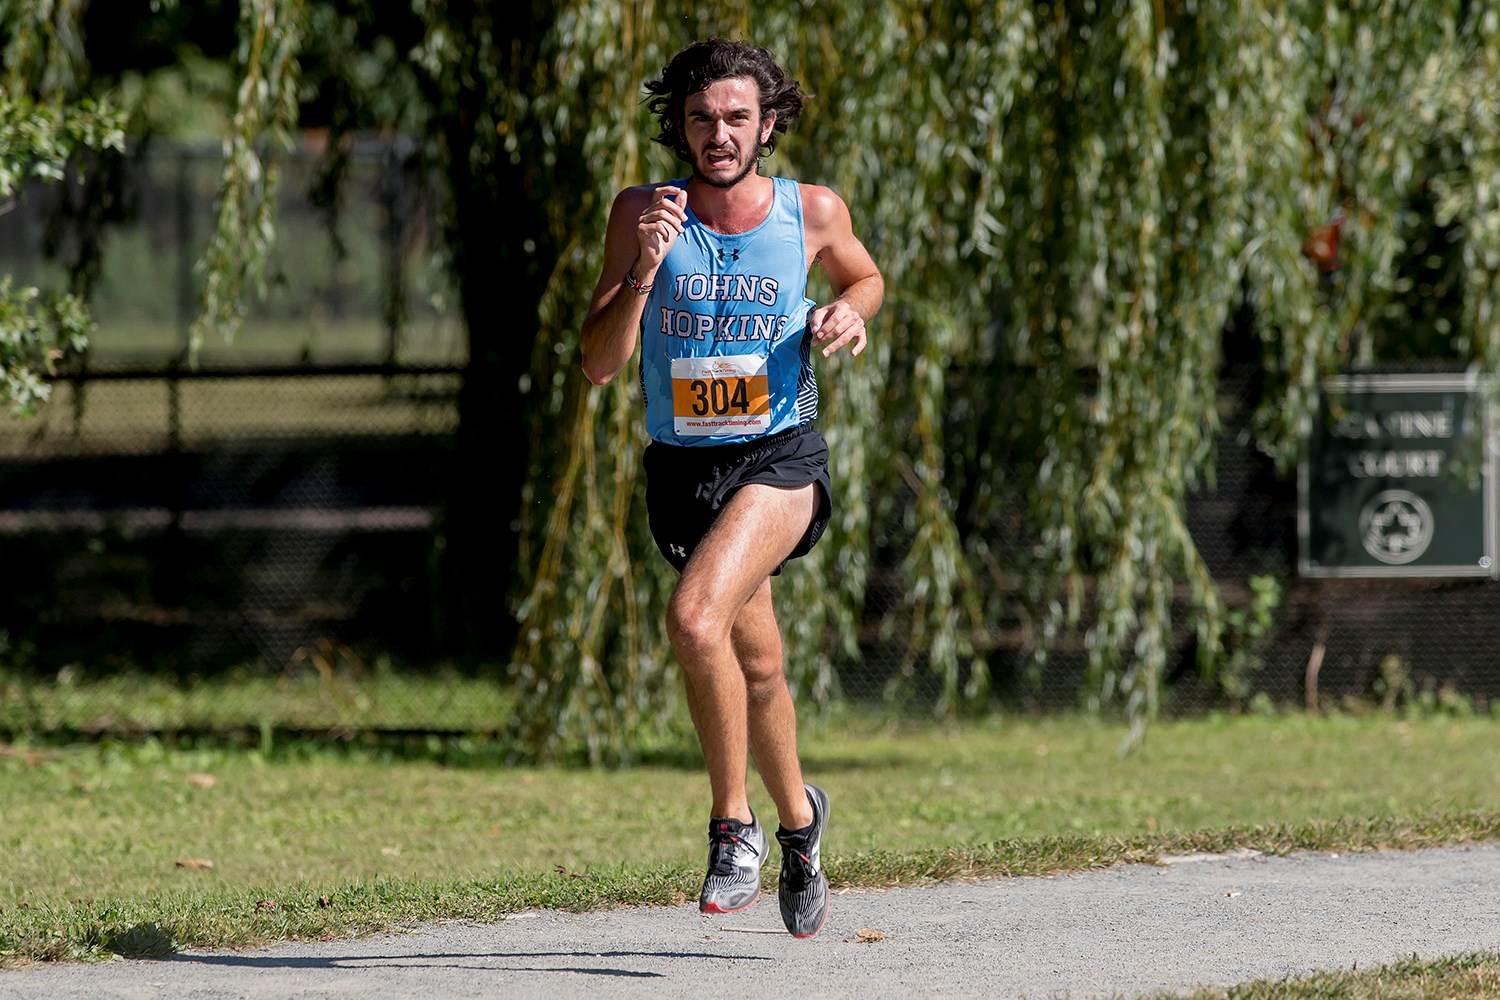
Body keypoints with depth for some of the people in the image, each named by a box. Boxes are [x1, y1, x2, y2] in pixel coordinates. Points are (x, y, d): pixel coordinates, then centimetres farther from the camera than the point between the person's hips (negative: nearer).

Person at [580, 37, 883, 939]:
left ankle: (734, 827, -14)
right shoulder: (643, 215, -6)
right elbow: (599, 364, -9)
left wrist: (850, 314, -5)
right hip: (682, 465, 3)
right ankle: (799, 820, 43)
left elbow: (864, 276, 18)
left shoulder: (812, 212, -5)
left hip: (781, 458, -3)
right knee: (759, 668, 17)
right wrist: (642, 270, -24)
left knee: (696, 618, -28)